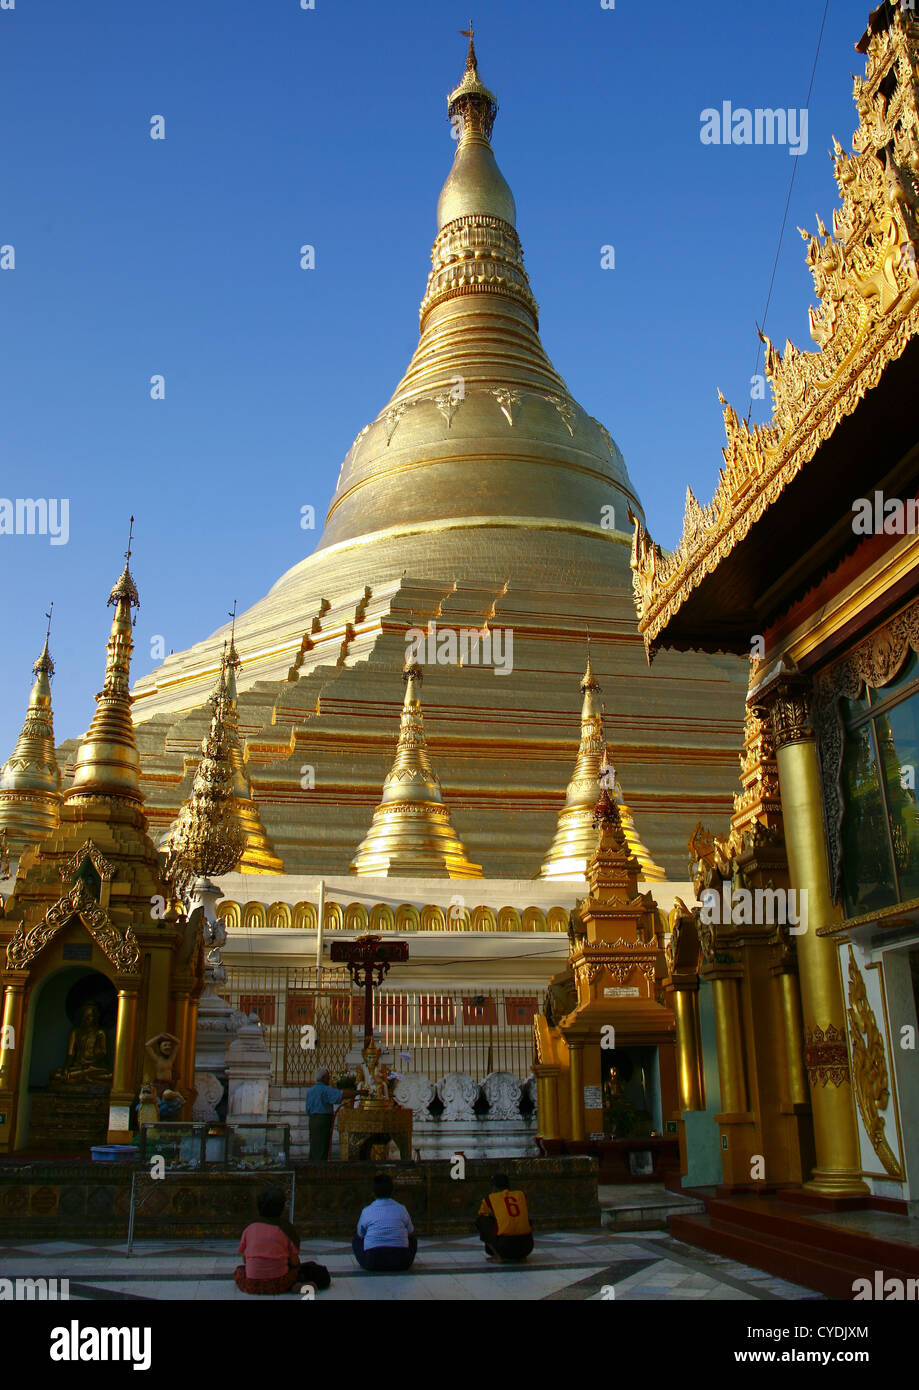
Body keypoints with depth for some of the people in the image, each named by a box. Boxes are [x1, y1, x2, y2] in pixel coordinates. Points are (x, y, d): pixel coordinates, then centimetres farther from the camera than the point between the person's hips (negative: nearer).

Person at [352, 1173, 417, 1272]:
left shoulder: (366, 1211, 6)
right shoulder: (401, 1209, 8)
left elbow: (360, 1236, 21)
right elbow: (410, 1233, 23)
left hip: (372, 1262, -1)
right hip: (401, 1263, 1)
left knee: (356, 1241, 26)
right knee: (413, 1239, 30)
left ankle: (373, 1269, 11)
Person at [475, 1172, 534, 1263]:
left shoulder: (489, 1199, 11)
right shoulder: (522, 1195, 18)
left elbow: (480, 1215, 30)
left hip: (504, 1245, -3)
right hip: (526, 1247, 3)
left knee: (481, 1220, 18)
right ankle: (521, 1255, 18)